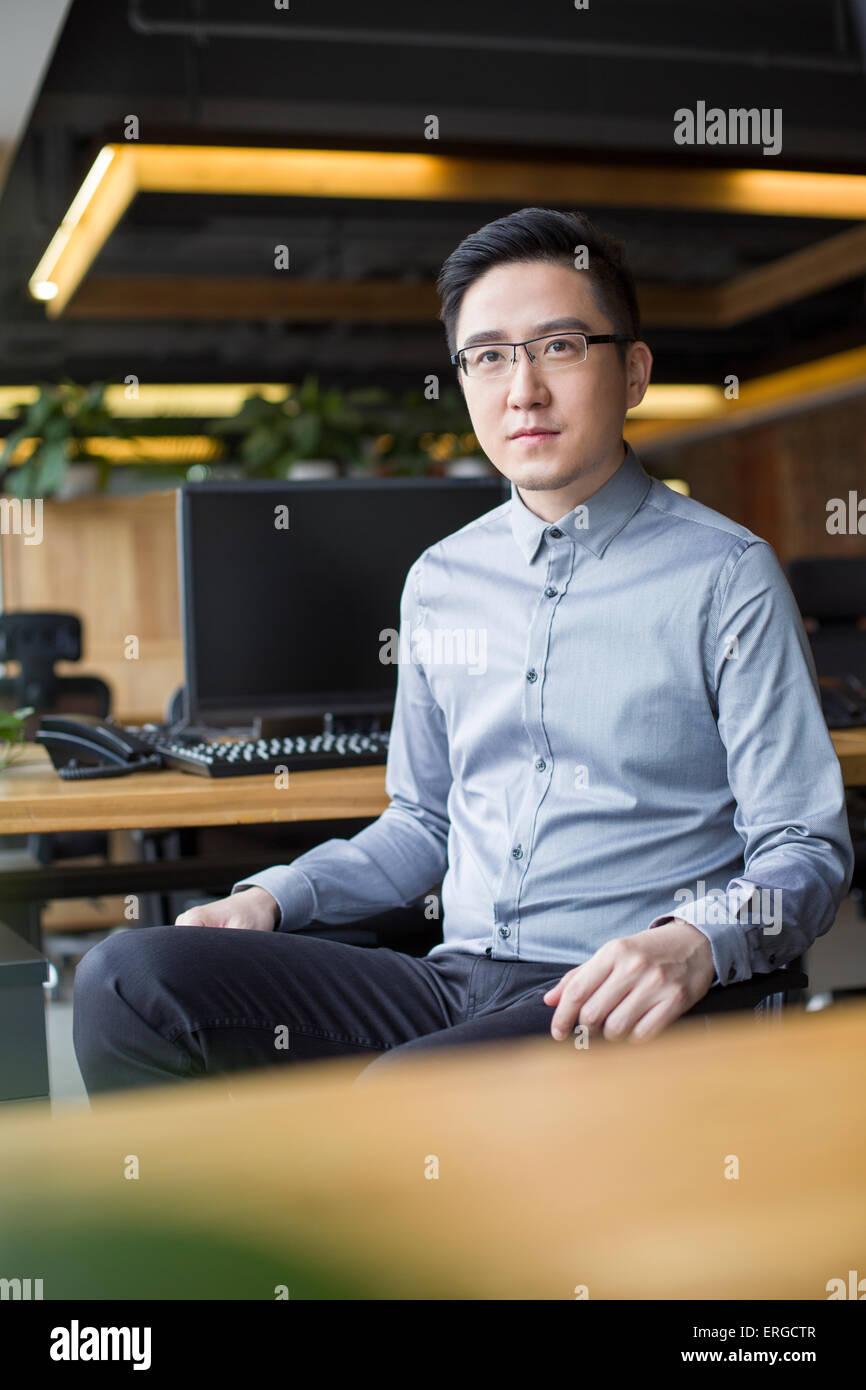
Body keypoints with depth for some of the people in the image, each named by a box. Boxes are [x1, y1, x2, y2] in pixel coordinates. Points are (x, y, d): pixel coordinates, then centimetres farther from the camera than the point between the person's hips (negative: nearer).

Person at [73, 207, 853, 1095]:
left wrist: (692, 944, -24)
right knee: (124, 977, -16)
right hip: (450, 983, 5)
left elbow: (807, 852, -3)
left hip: (610, 1005, -5)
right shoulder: (437, 582, 15)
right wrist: (270, 898, 8)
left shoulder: (725, 576, -1)